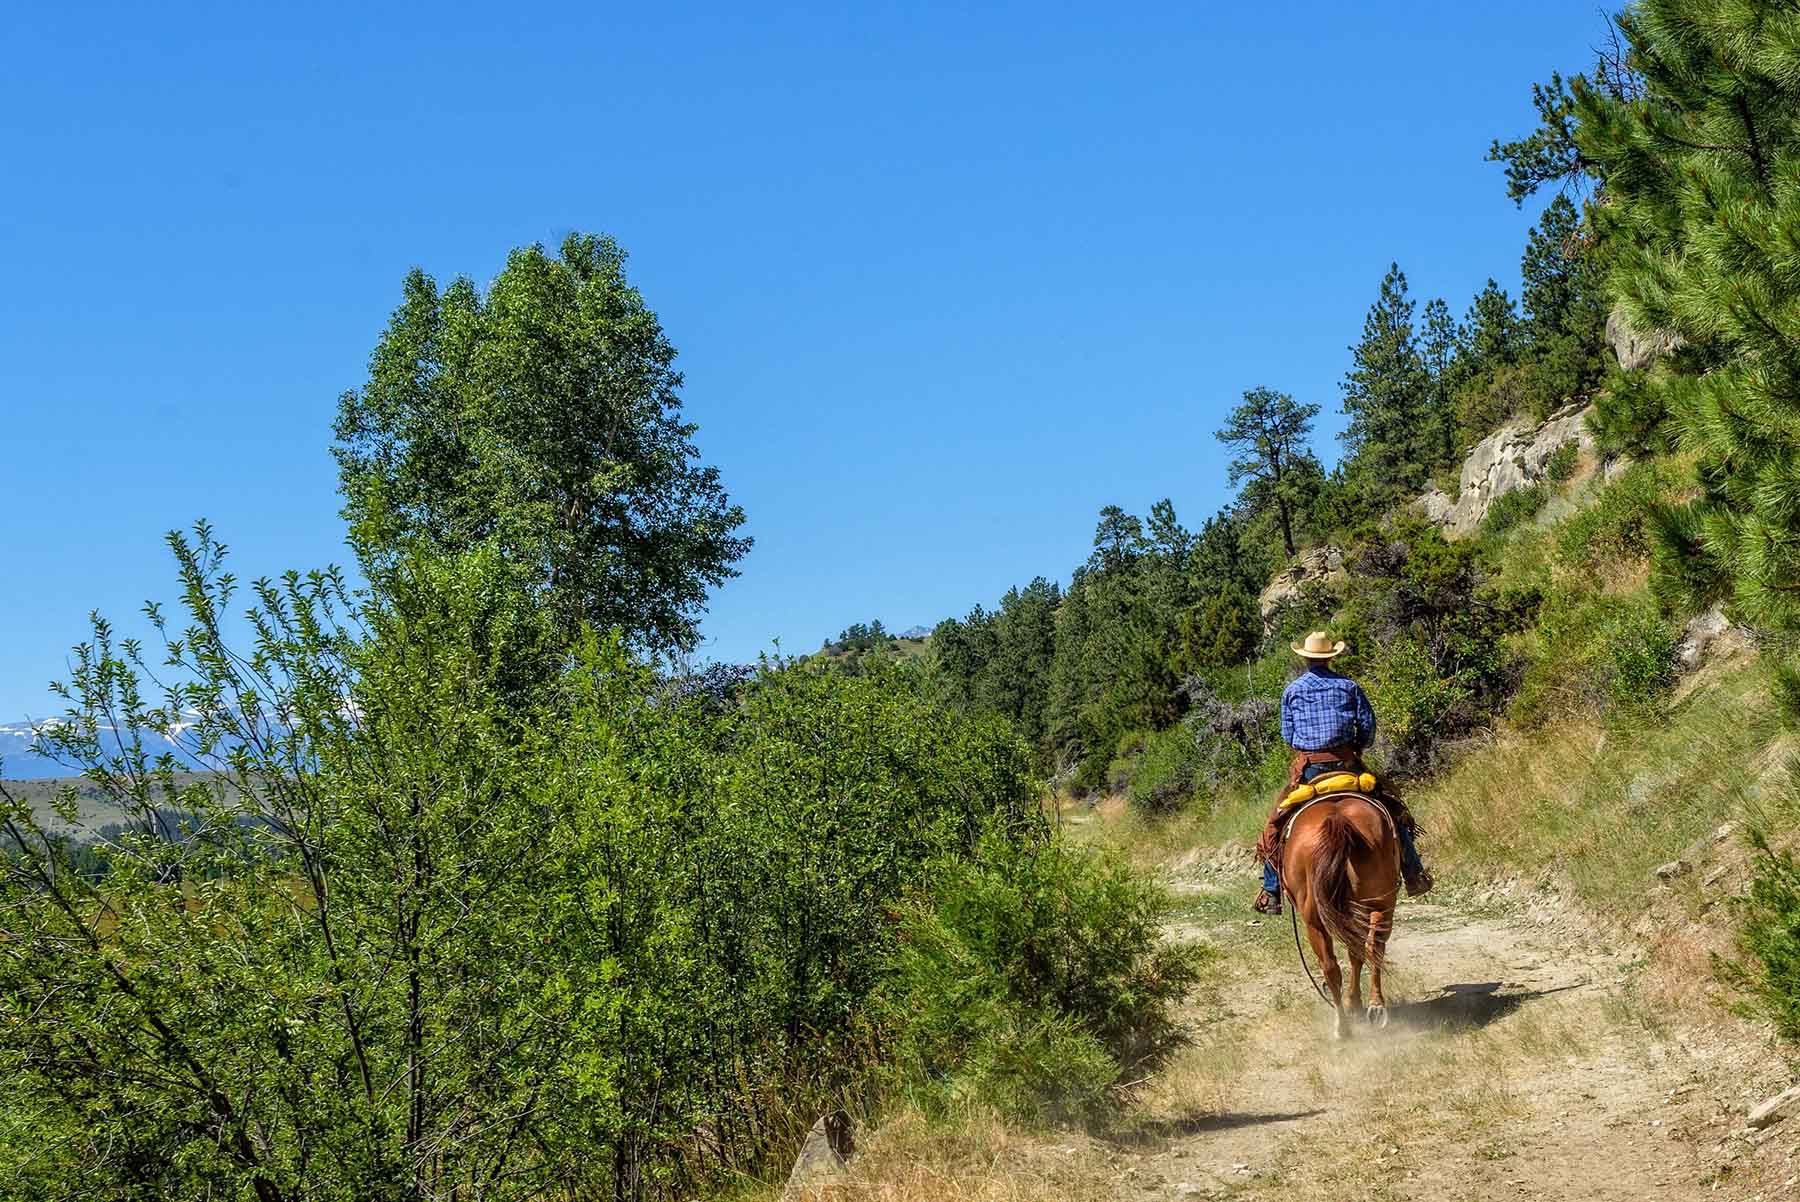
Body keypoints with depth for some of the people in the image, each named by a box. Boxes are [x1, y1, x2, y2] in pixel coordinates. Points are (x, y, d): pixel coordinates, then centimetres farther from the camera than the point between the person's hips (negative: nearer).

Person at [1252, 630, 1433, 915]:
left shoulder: (1293, 690, 4)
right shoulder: (1348, 686, 4)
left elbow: (1287, 734, 5)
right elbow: (1368, 725, 0)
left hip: (1307, 768, 0)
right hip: (1346, 763, 0)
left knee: (1275, 827, 11)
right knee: (1392, 812, 15)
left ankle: (1271, 893, 7)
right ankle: (1414, 874, 12)